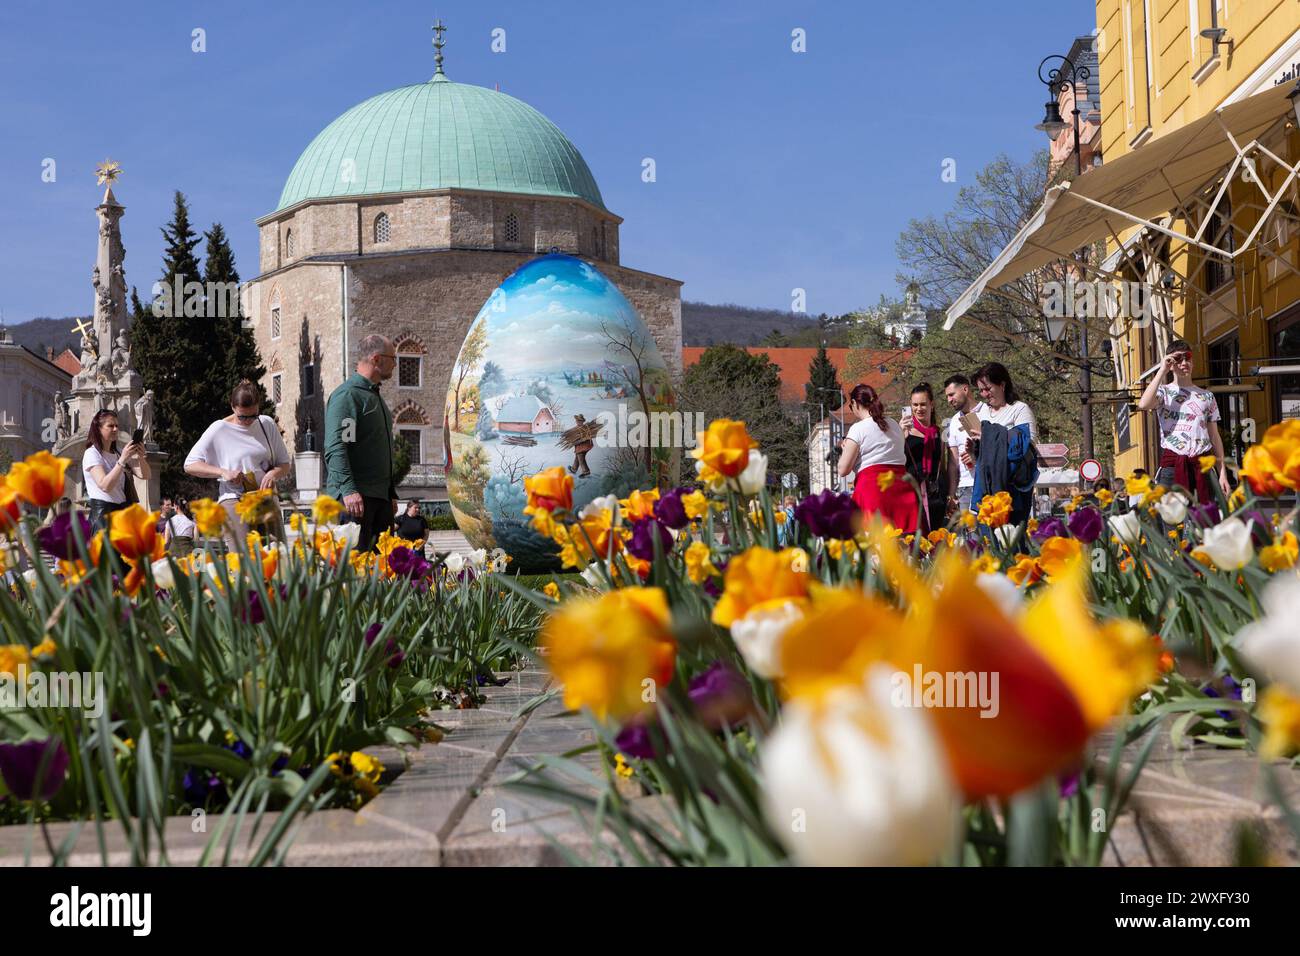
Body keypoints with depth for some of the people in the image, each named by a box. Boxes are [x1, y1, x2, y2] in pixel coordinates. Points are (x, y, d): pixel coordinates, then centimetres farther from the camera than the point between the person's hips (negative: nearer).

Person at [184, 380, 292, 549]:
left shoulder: (267, 424, 9)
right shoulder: (219, 429, -1)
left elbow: (284, 464, 15)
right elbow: (189, 465, 0)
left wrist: (274, 473, -8)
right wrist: (223, 472, -14)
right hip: (233, 500, -4)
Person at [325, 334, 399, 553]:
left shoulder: (376, 397, 22)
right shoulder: (347, 394, -9)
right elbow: (335, 448, -20)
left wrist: (391, 494, 26)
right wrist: (348, 489, -29)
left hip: (380, 495, 9)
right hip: (354, 495, -9)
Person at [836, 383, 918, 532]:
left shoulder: (858, 429, -2)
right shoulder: (895, 425, 17)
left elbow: (843, 470, -4)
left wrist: (845, 449, 13)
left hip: (872, 487, -5)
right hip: (900, 484, 6)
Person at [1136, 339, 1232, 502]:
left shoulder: (1207, 396, 16)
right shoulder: (1164, 392, 6)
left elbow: (1215, 437, 15)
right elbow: (1144, 404, -19)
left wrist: (1222, 474, 7)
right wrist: (1162, 370, -8)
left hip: (1203, 464, 3)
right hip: (1172, 464, -3)